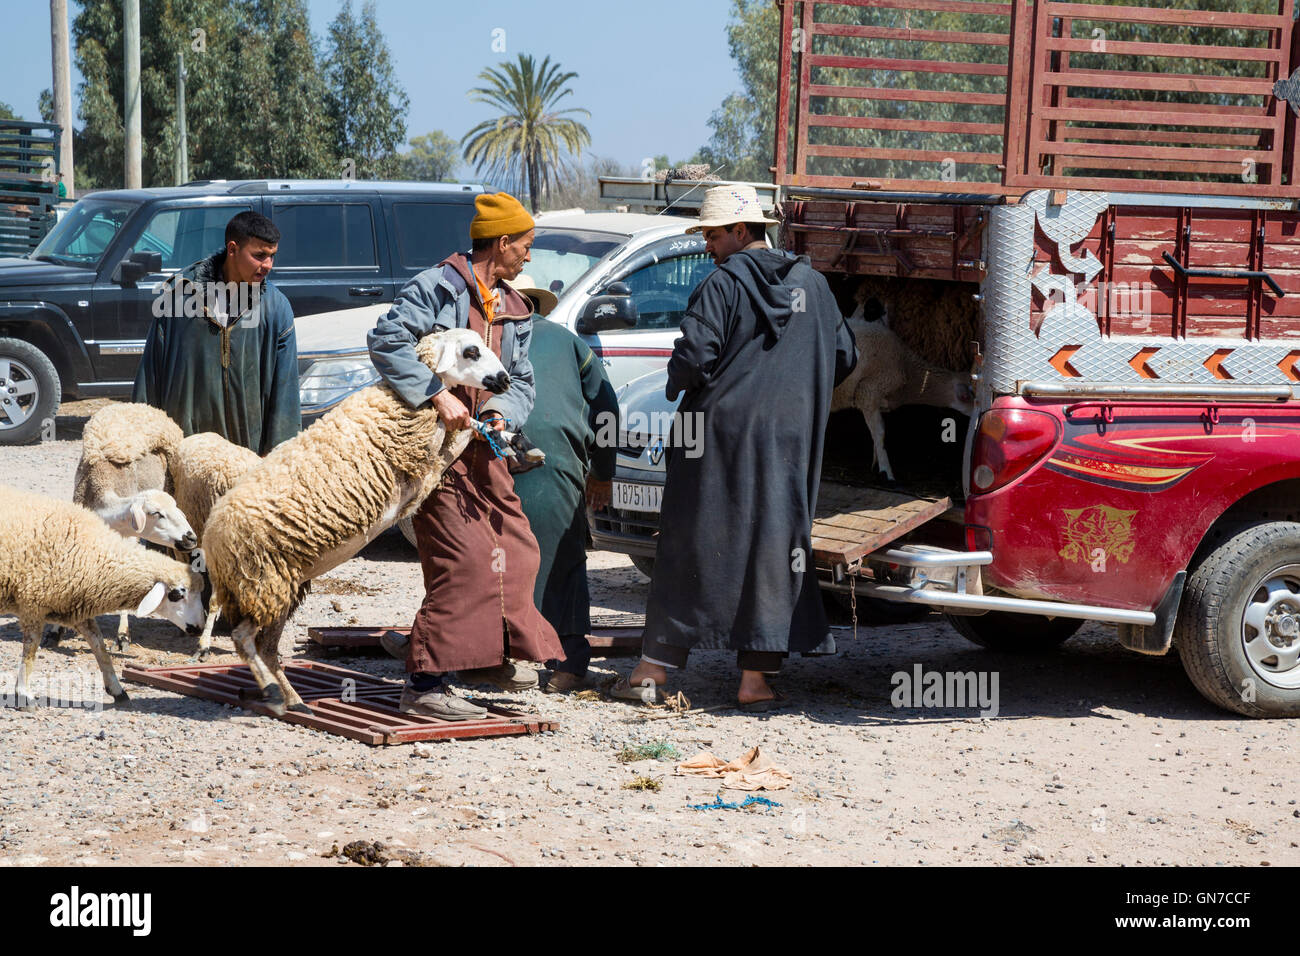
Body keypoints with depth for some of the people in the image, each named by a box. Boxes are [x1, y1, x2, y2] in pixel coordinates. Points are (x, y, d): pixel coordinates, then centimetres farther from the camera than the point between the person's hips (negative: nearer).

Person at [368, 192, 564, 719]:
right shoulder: (439, 287, -11)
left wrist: (502, 411, -8)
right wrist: (439, 395, -28)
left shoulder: (513, 311, 16)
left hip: (481, 446, 9)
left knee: (514, 546, 12)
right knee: (461, 557, -14)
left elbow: (520, 379, 16)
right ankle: (424, 684, -10)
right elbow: (386, 339, -22)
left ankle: (489, 654, 31)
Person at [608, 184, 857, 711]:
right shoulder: (813, 284, 9)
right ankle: (756, 678, 2)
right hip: (791, 438, 4)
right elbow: (843, 357, 14)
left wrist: (675, 386, 5)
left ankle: (653, 669, 8)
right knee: (774, 547, 6)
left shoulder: (722, 285, -8)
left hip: (721, 431, -3)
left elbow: (693, 357, -16)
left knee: (691, 547, 4)